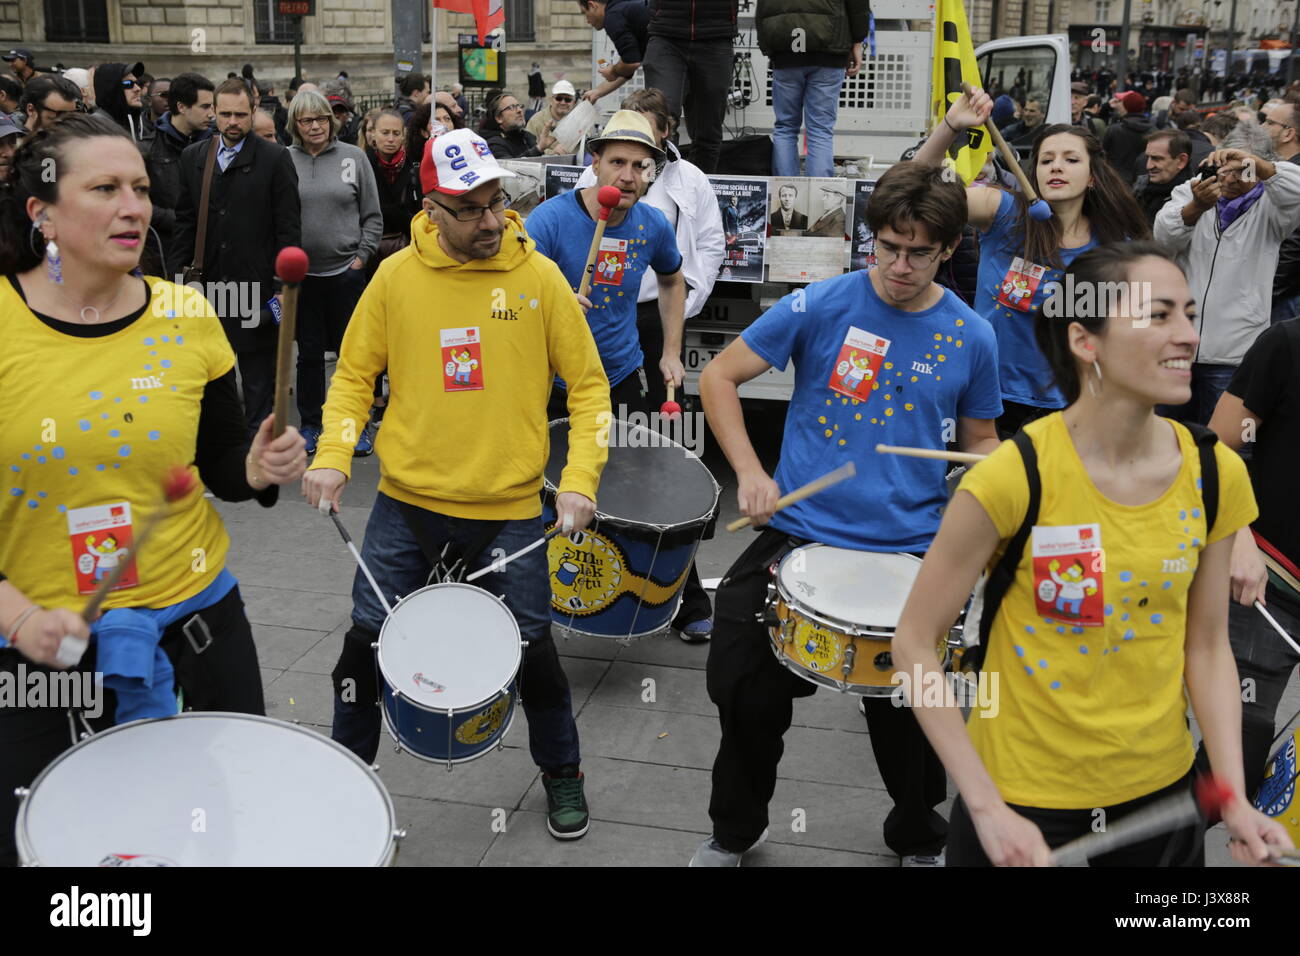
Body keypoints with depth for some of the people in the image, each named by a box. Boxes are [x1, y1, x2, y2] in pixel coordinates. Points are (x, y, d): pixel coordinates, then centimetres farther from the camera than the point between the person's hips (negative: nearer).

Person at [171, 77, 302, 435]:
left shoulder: (275, 158, -2)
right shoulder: (192, 157, 10)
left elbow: (289, 227, -4)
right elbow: (184, 222, 11)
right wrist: (176, 277, 3)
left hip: (256, 286, -3)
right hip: (207, 284, 4)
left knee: (259, 381, 6)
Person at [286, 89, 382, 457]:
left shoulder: (354, 157, 3)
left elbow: (373, 215, 5)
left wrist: (362, 255, -2)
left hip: (346, 271, 0)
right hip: (301, 273, 0)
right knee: (309, 353, 9)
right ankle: (310, 424, 21)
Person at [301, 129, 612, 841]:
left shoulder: (539, 277, -5)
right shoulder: (397, 276, -3)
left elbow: (588, 385, 0)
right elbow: (354, 375, 7)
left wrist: (580, 479, -10)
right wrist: (333, 455, -9)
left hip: (510, 509, -1)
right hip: (406, 501, 1)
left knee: (532, 648, 7)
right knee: (366, 641, 6)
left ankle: (562, 773, 33)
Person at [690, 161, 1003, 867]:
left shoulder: (970, 338, 0)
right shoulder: (822, 305, -7)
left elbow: (980, 439, 13)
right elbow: (718, 377, -1)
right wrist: (749, 472, -12)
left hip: (910, 550, 1)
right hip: (800, 533, -1)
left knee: (906, 713, 11)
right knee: (744, 690, 3)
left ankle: (919, 840, 42)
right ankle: (734, 832, 32)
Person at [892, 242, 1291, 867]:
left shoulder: (1215, 475, -7)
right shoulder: (1014, 476, -22)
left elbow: (1206, 647, 3)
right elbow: (914, 642, -15)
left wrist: (1235, 799, -7)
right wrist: (986, 808, -17)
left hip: (1161, 789, 5)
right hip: (1022, 797, -4)